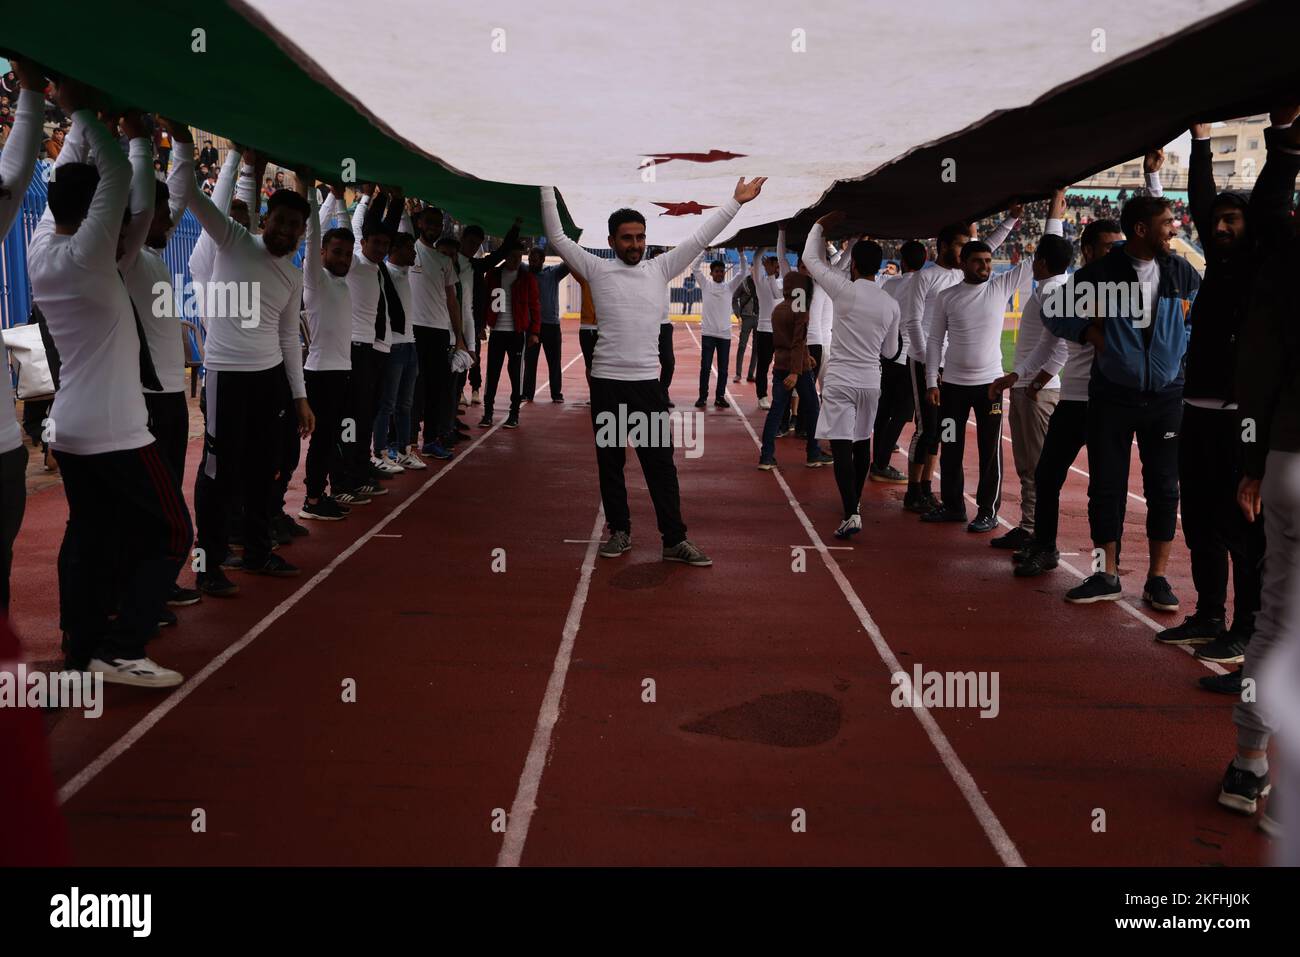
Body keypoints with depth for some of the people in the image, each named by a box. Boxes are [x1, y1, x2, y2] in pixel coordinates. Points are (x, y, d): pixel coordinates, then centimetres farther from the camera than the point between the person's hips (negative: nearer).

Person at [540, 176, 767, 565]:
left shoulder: (660, 268, 6)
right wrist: (547, 188, -2)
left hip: (648, 383, 1)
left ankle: (675, 540, 7)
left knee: (660, 463, 3)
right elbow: (557, 237, 1)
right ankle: (620, 531, 24)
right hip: (607, 382, -1)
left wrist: (735, 202, 4)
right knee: (610, 462, 9)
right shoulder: (598, 270, 1)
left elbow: (699, 239, 7)